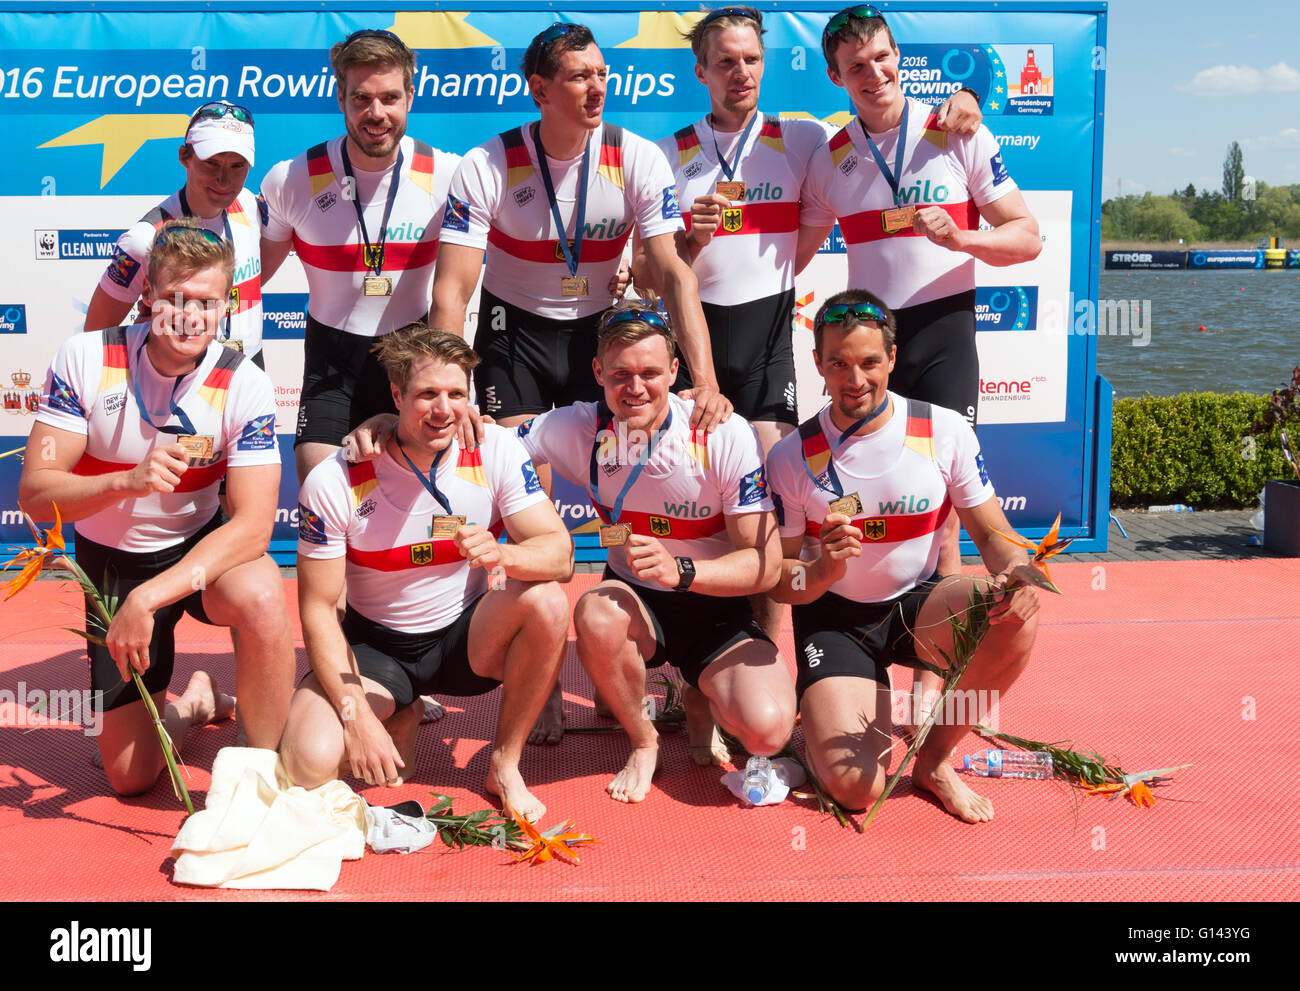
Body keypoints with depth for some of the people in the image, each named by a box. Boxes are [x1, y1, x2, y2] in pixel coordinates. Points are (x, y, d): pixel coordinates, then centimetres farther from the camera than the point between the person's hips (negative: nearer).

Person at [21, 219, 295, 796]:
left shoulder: (244, 385, -19)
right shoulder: (86, 359, -16)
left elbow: (254, 524, -26)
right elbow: (35, 494, -18)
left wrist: (148, 598, -37)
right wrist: (129, 481, -38)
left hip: (204, 546, -1)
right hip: (111, 560, 2)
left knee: (260, 597, -39)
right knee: (130, 778, 1)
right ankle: (194, 704, 36)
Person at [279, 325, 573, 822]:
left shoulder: (495, 449, -14)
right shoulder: (334, 482, -18)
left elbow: (560, 554, -18)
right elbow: (318, 608, -13)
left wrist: (501, 555, -41)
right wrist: (356, 715, -23)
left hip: (469, 636, 1)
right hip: (375, 646, -1)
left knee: (547, 603, -31)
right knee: (309, 762, -26)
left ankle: (505, 765, -8)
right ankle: (400, 717, 10)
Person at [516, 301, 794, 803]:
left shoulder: (727, 437, -19)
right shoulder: (580, 429, -12)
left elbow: (766, 563, -18)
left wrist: (679, 570, -35)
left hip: (718, 607, -1)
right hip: (634, 597, 2)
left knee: (766, 730, -27)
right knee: (597, 616, -36)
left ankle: (700, 701, 13)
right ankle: (643, 742, -5)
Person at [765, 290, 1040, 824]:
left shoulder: (944, 431, -7)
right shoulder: (792, 457, -9)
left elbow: (992, 534, -2)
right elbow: (777, 577, -5)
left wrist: (1017, 576, -26)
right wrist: (821, 573, -29)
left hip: (919, 600, 2)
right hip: (834, 617, -2)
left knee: (1016, 616, -31)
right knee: (853, 786, -21)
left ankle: (935, 758, -7)